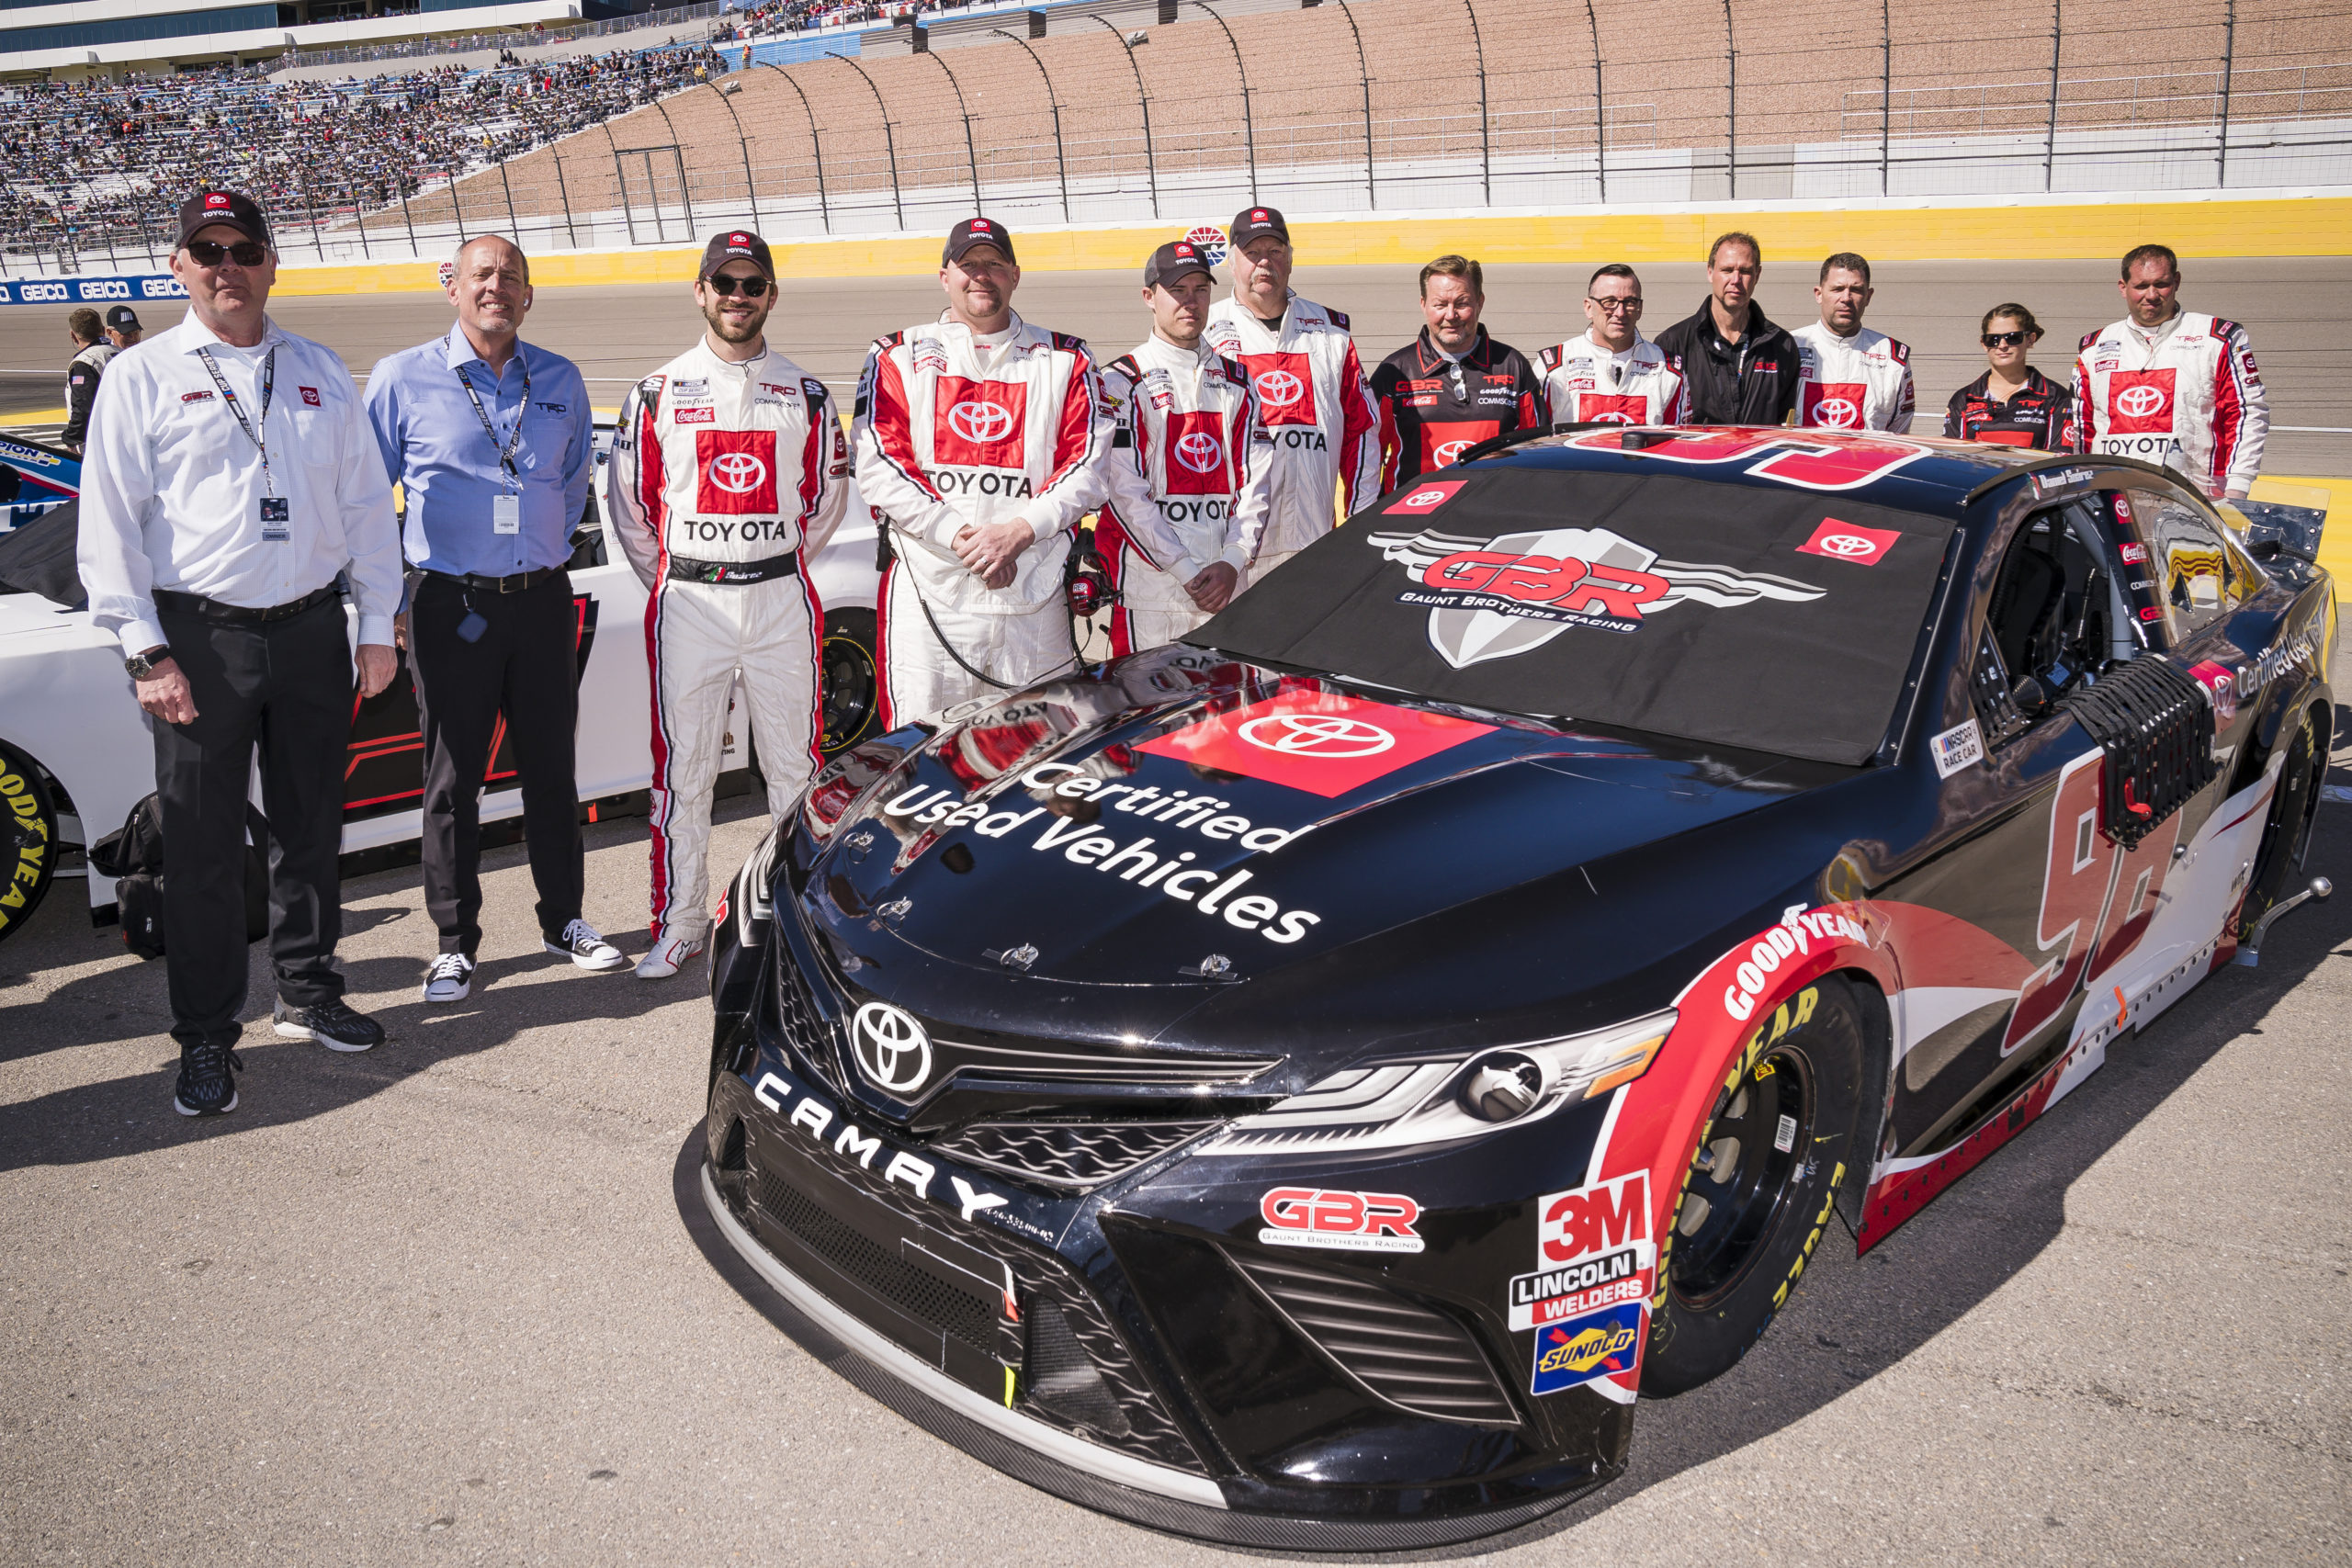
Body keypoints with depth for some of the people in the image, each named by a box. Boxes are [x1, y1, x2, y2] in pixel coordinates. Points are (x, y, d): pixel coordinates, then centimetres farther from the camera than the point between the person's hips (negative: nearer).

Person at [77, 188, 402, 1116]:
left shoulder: (322, 373, 12)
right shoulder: (142, 379, 1)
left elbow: (366, 504, 12)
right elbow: (110, 521, -3)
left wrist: (378, 627, 7)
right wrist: (145, 651, -10)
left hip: (312, 629, 3)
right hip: (199, 638, -3)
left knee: (312, 827, 12)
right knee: (202, 847, 0)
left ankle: (308, 995, 29)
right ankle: (206, 1040, 10)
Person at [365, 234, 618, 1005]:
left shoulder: (561, 381, 9)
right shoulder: (401, 378, -1)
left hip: (542, 598, 3)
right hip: (450, 604, -3)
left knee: (551, 766, 11)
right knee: (453, 776, 3)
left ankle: (563, 919, 25)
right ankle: (455, 941, 13)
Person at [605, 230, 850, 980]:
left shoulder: (805, 394, 7)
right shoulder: (657, 392, 4)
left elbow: (827, 496, 14)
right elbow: (628, 499, 10)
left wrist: (778, 568, 12)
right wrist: (670, 579, 9)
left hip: (781, 599, 1)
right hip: (686, 602, -1)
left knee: (794, 763, 5)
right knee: (682, 767, 1)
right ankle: (681, 919, 11)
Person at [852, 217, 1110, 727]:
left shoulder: (1065, 360, 11)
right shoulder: (898, 357, 8)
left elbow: (1086, 469, 2)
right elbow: (879, 470, -2)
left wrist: (1019, 531, -12)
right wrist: (958, 535, -13)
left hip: (1034, 590, 1)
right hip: (928, 588, -1)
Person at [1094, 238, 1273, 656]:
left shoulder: (1235, 379, 15)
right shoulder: (1120, 381, 0)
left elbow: (1256, 479, 8)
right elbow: (1124, 492, -8)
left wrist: (1232, 561, -7)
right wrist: (1186, 571, -14)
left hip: (1225, 587, 4)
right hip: (1149, 588, -4)